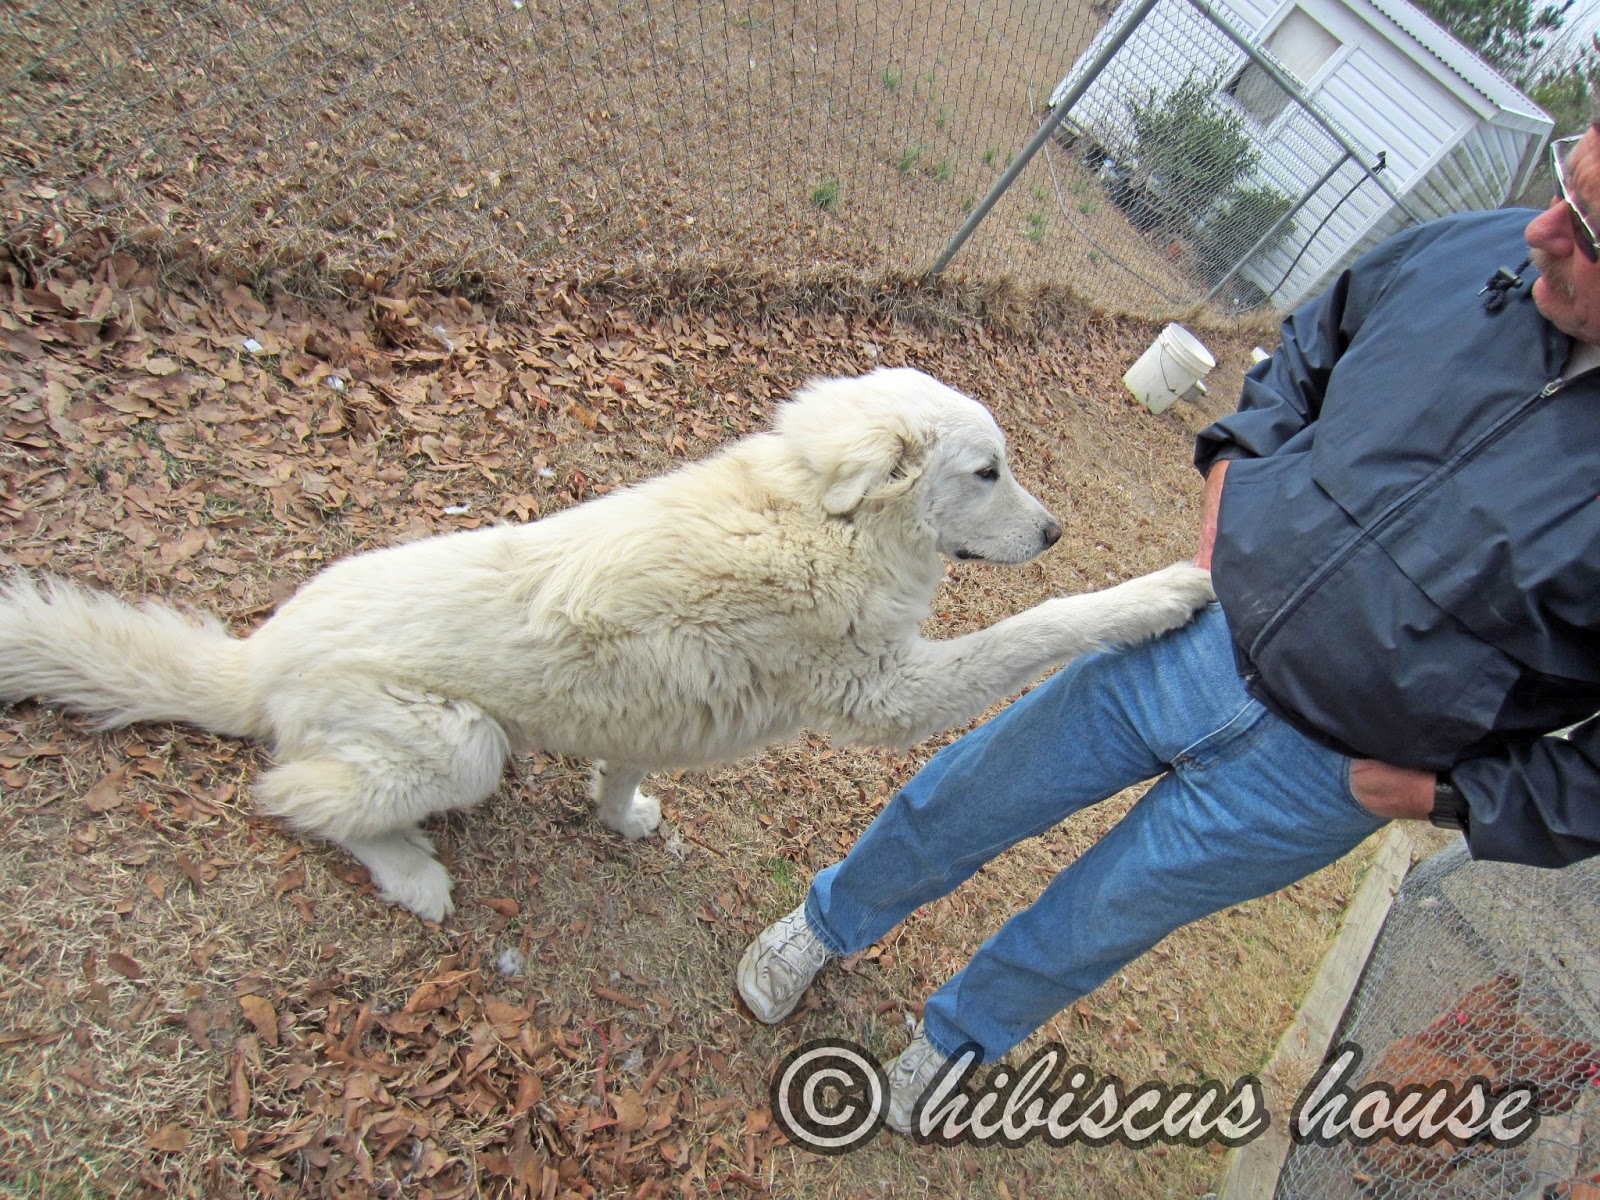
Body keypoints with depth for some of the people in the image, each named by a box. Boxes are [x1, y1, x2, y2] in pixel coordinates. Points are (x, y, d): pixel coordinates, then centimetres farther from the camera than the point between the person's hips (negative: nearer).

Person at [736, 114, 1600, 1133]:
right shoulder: (1470, 251, -10)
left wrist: (1444, 793, -11)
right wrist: (1233, 470, -4)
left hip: (1314, 771, -2)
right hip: (1195, 625, 3)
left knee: (1099, 920, 17)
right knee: (965, 801, 15)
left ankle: (960, 1035, 52)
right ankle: (830, 922, 47)